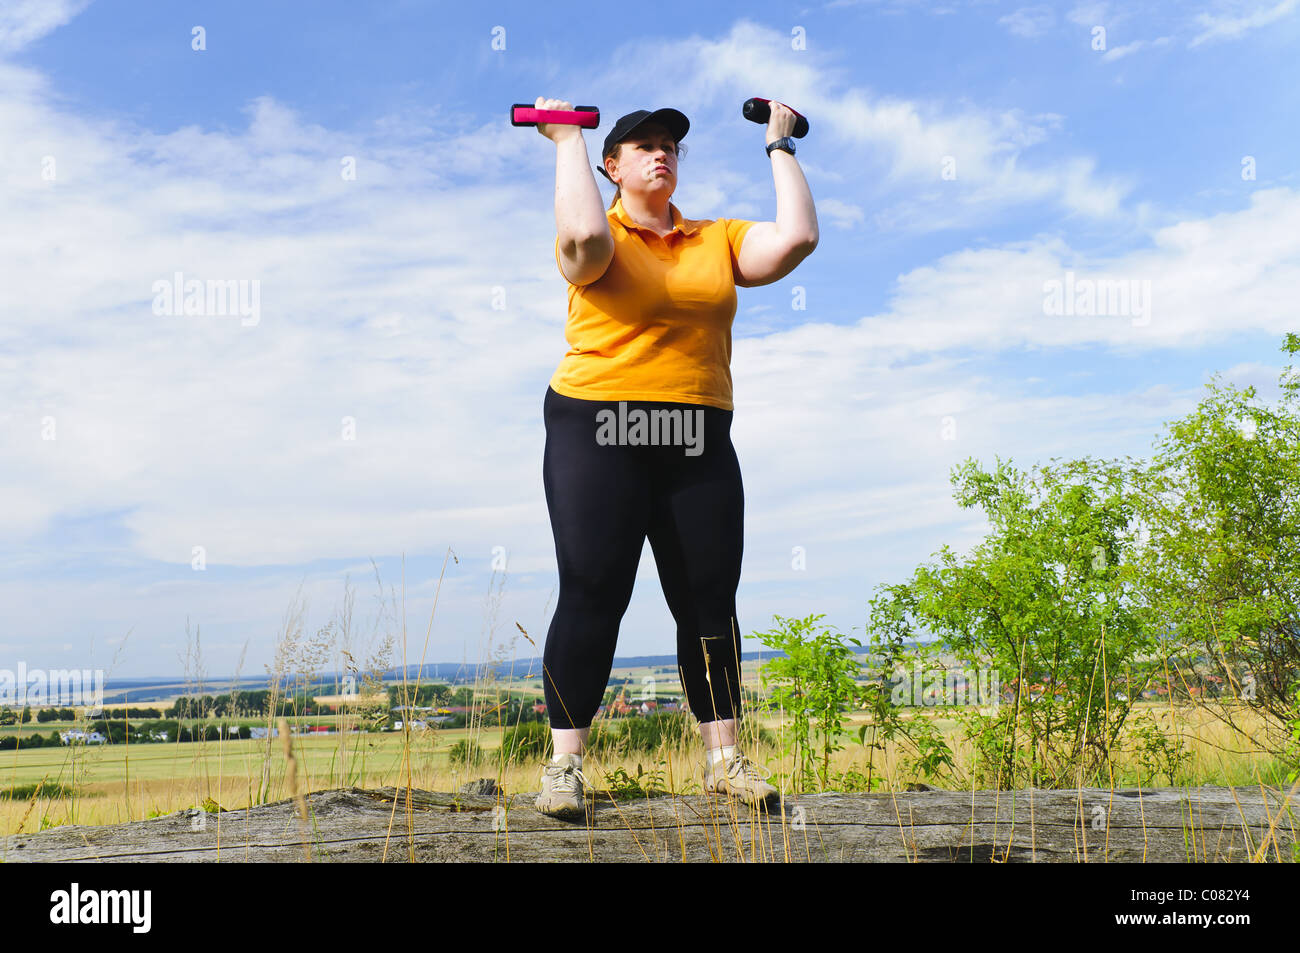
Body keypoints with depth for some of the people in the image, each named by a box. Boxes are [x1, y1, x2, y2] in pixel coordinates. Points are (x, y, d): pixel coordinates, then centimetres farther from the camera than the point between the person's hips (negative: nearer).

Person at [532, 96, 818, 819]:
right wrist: (567, 141, -7)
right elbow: (583, 234, -23)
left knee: (710, 600, 5)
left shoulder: (719, 241, 14)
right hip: (597, 432, -4)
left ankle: (725, 758, 16)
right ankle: (566, 764, 3)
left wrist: (780, 148, 12)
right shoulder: (604, 238, 2)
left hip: (698, 441, 4)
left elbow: (798, 237, 0)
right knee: (592, 596, -5)